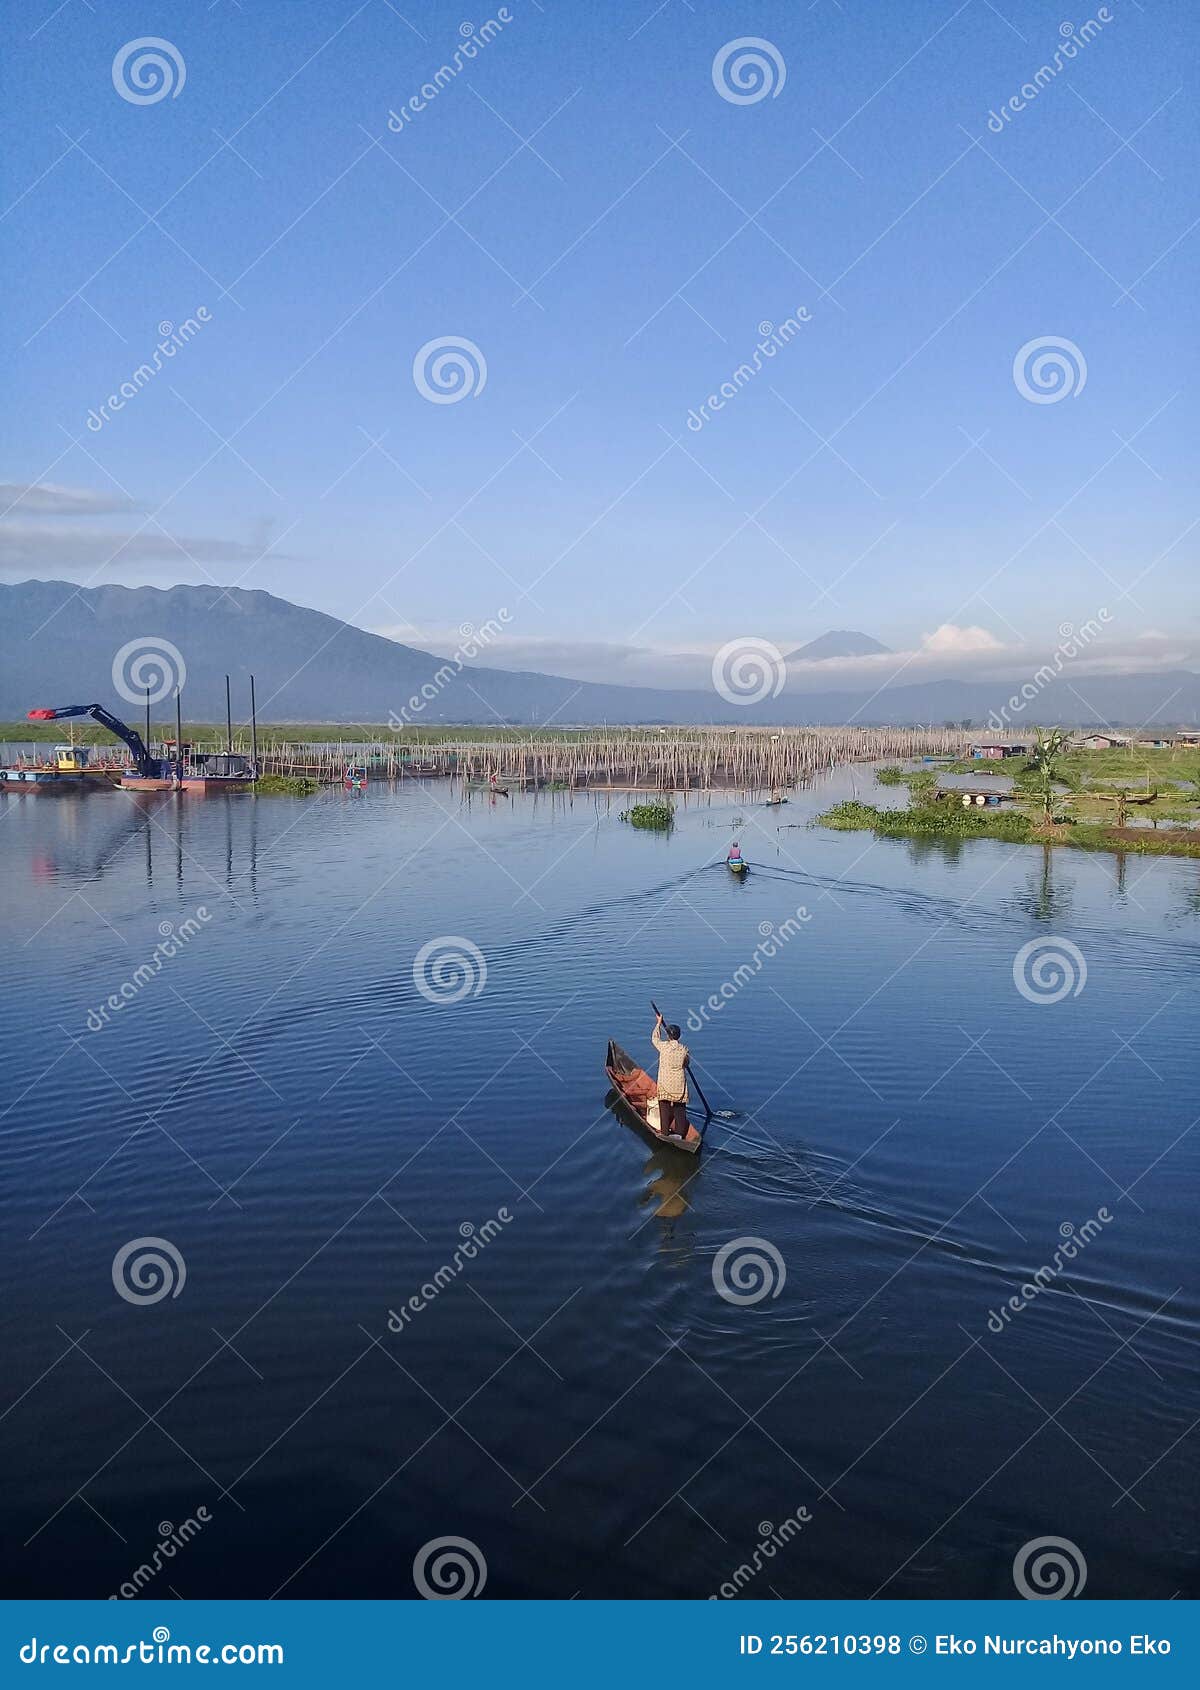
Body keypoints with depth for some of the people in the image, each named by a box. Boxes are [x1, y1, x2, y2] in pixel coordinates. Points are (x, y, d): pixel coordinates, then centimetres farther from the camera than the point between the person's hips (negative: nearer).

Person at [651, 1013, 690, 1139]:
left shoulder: (664, 1046, -10)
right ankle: (679, 1132, 8)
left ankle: (665, 1132, 8)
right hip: (680, 1084, 2)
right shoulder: (684, 1049, -4)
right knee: (680, 1109, 9)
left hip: (665, 1083, -2)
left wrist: (659, 1023, 21)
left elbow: (654, 1039, 11)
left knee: (665, 1106, 7)